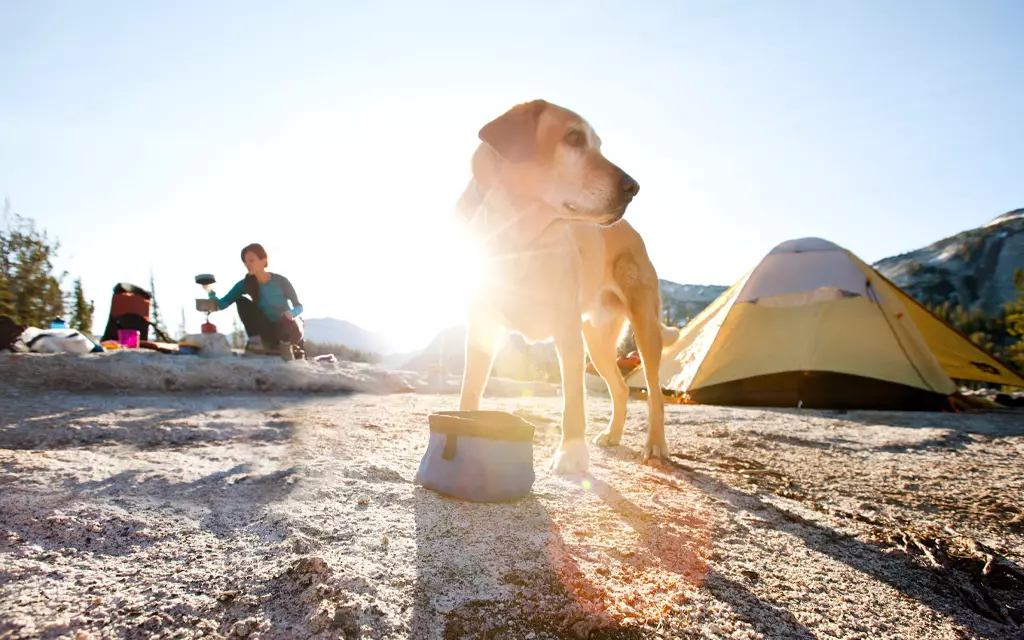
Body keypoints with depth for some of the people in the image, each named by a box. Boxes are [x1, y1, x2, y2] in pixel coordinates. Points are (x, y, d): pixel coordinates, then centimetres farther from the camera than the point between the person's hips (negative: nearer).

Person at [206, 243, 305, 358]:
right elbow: (221, 305, -12)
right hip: (266, 331, 3)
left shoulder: (280, 281, -16)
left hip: (287, 329, -3)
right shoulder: (245, 284, -8)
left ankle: (286, 345, -5)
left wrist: (291, 313, -32)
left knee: (290, 324, -40)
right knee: (241, 301, -13)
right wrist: (210, 291, -31)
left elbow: (299, 306, -9)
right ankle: (257, 341, -15)